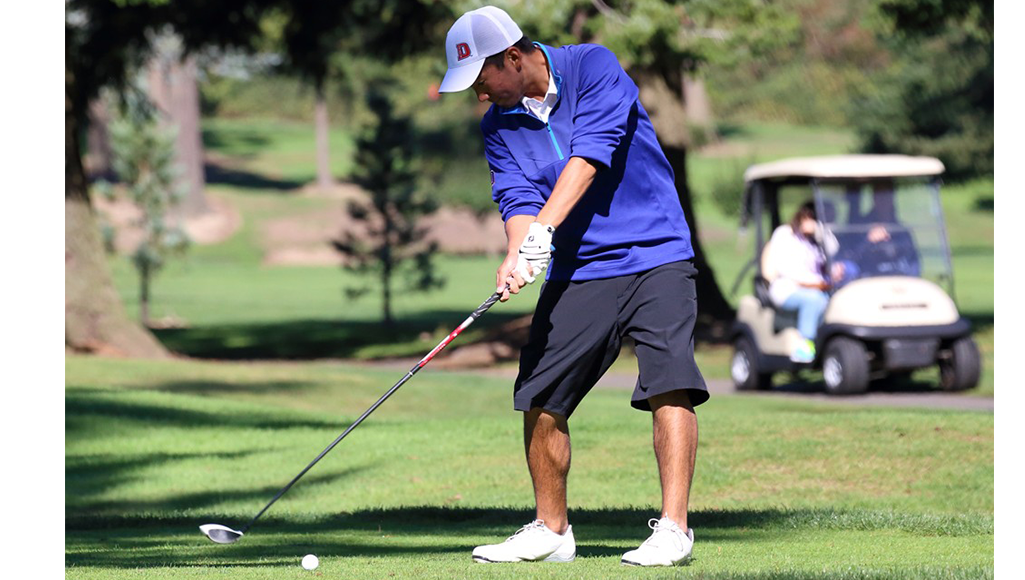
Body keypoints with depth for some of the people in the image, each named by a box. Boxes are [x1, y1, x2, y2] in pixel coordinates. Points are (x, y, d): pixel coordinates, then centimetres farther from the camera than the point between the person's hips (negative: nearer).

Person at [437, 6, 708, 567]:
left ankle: (673, 528, -19)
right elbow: (517, 197, -5)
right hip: (575, 272, 5)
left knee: (669, 384, -20)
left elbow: (588, 157, -20)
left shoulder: (593, 68, -9)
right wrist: (518, 253, -27)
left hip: (654, 259, -5)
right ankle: (551, 531, 16)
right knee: (540, 399, 1)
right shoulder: (498, 124, 6)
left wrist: (543, 230, -29)